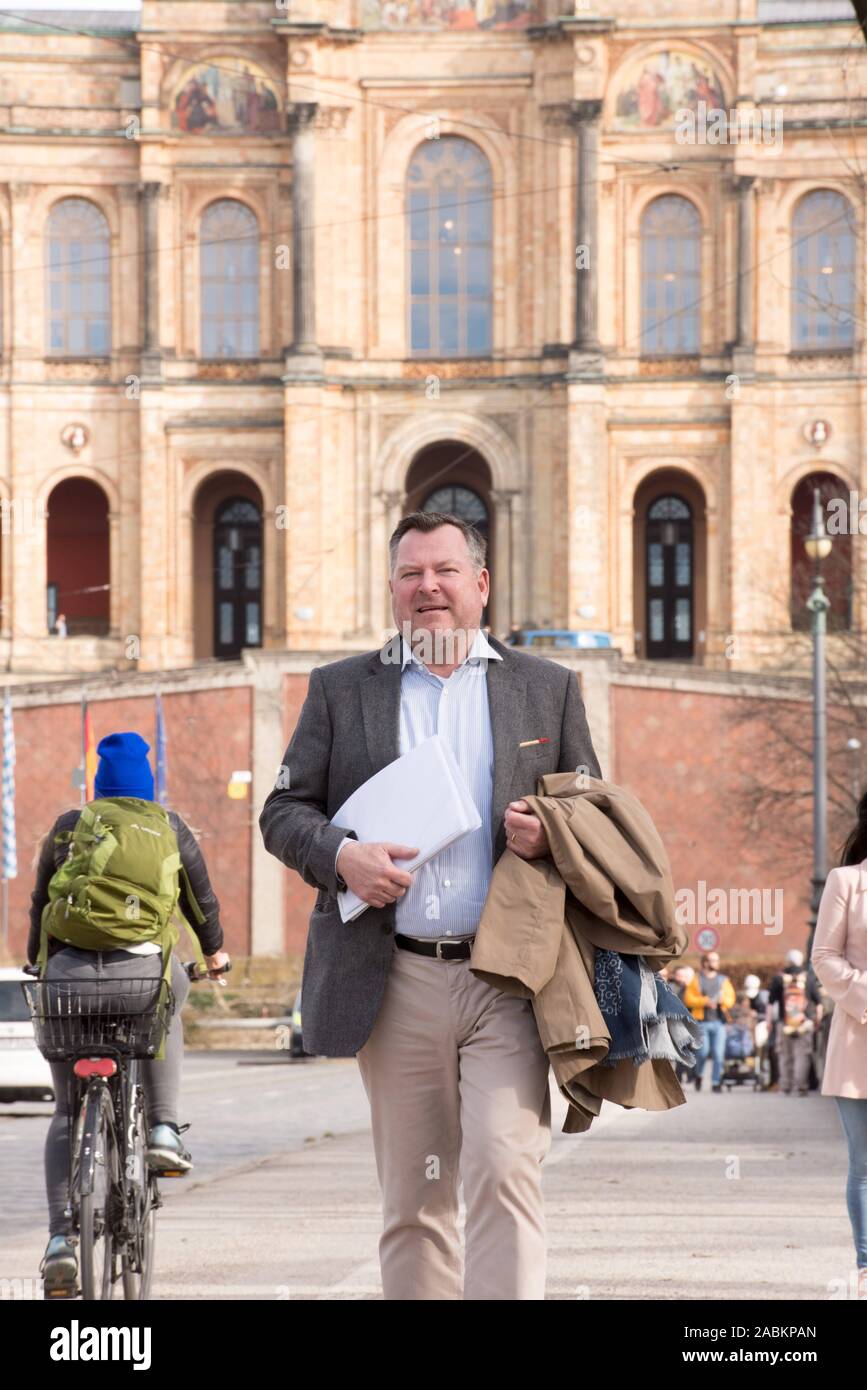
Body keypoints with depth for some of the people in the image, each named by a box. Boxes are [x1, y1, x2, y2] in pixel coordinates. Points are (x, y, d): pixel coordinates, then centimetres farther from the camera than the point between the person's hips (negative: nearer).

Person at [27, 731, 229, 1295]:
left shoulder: (66, 828, 15)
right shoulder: (168, 827, 11)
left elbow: (40, 904, 23)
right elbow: (200, 898, 21)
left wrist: (38, 962, 40)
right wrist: (214, 951, 39)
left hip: (68, 976, 1)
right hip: (141, 969, -1)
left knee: (67, 1114, 13)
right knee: (168, 1012, 37)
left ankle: (61, 1238, 0)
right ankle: (164, 1132, 22)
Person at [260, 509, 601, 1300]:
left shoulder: (548, 689, 12)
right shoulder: (341, 689, 12)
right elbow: (284, 811, 9)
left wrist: (550, 836, -9)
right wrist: (340, 855, -12)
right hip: (396, 982, 1)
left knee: (506, 1170, -16)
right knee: (413, 1199, 6)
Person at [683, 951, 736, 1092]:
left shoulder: (723, 980, 14)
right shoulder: (696, 980, 5)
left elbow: (731, 999, 10)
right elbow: (688, 999, -3)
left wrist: (723, 1000, -12)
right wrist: (705, 1001, -14)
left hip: (719, 1022, 2)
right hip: (702, 1021, -2)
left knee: (719, 1054, -6)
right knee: (703, 1051, -9)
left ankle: (716, 1082, 3)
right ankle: (697, 1074, 18)